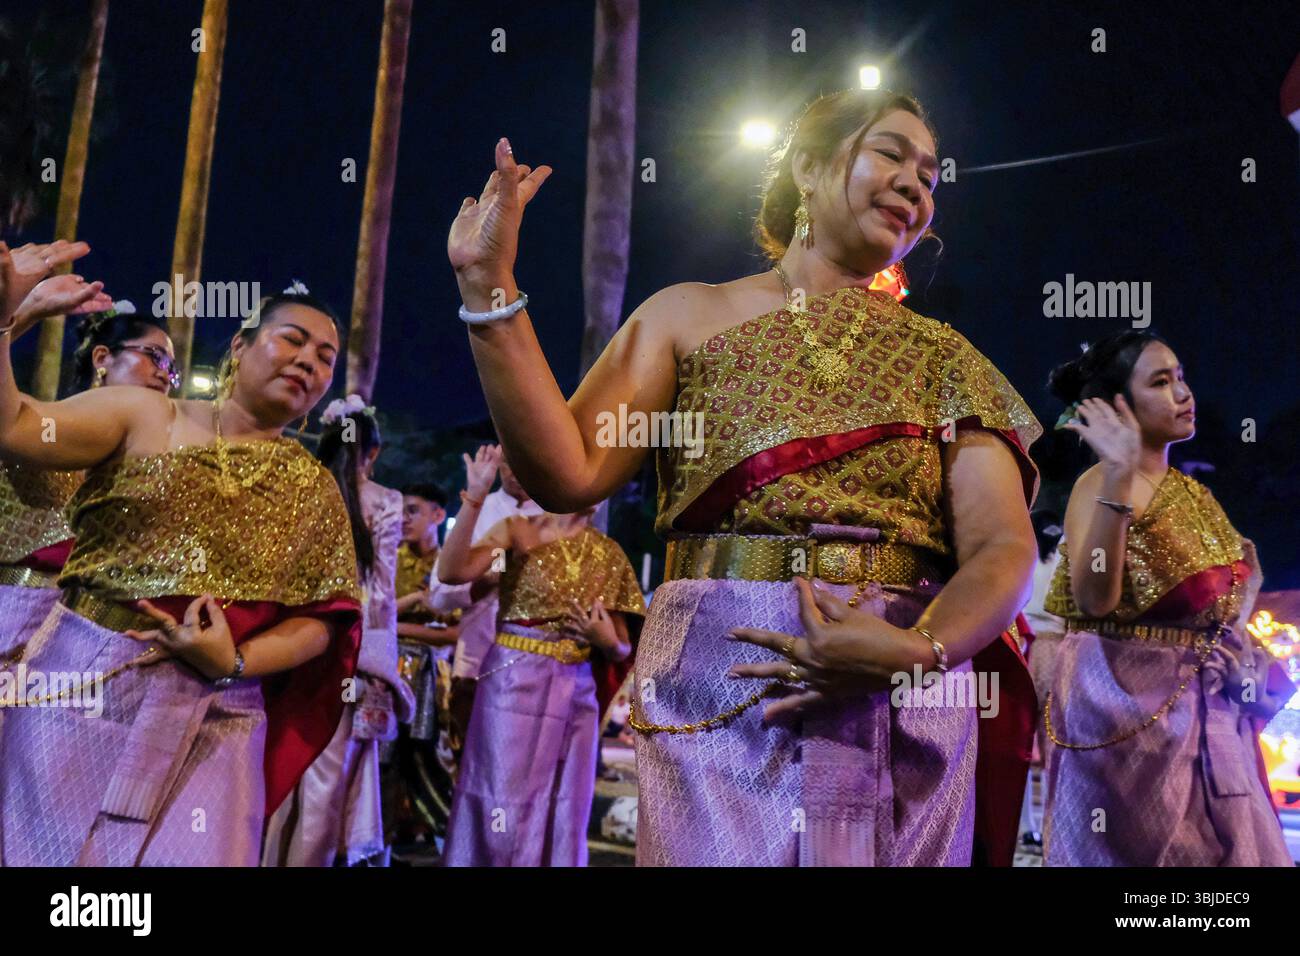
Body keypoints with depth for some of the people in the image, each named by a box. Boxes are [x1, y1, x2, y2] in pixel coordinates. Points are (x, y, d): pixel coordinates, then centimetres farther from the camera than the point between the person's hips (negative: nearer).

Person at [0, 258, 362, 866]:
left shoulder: (315, 490, 6)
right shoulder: (146, 416, 2)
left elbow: (320, 619, 2)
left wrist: (235, 662, -13)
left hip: (210, 722, 1)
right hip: (76, 682, -1)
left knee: (184, 855, 2)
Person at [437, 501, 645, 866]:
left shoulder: (610, 554, 7)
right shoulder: (519, 531, -4)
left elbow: (622, 649, 11)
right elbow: (451, 572, -21)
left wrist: (607, 641, -11)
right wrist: (474, 499, -27)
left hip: (576, 694, 4)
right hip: (515, 684, -4)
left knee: (563, 821, 8)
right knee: (503, 816, -1)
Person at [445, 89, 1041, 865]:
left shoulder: (945, 357, 10)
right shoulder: (690, 316, 6)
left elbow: (1004, 546, -1)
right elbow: (570, 473, -7)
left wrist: (919, 649, -20)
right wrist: (489, 288, -13)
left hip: (905, 700, 2)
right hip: (715, 691, -2)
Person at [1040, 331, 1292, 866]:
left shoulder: (1194, 492, 12)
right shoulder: (1100, 484, -10)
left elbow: (1245, 571, 25)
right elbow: (1095, 599, -25)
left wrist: (1234, 630, 5)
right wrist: (1118, 479, -31)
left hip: (1208, 706, 7)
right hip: (1127, 698, -7)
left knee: (1221, 845, 10)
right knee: (1134, 846, 1)